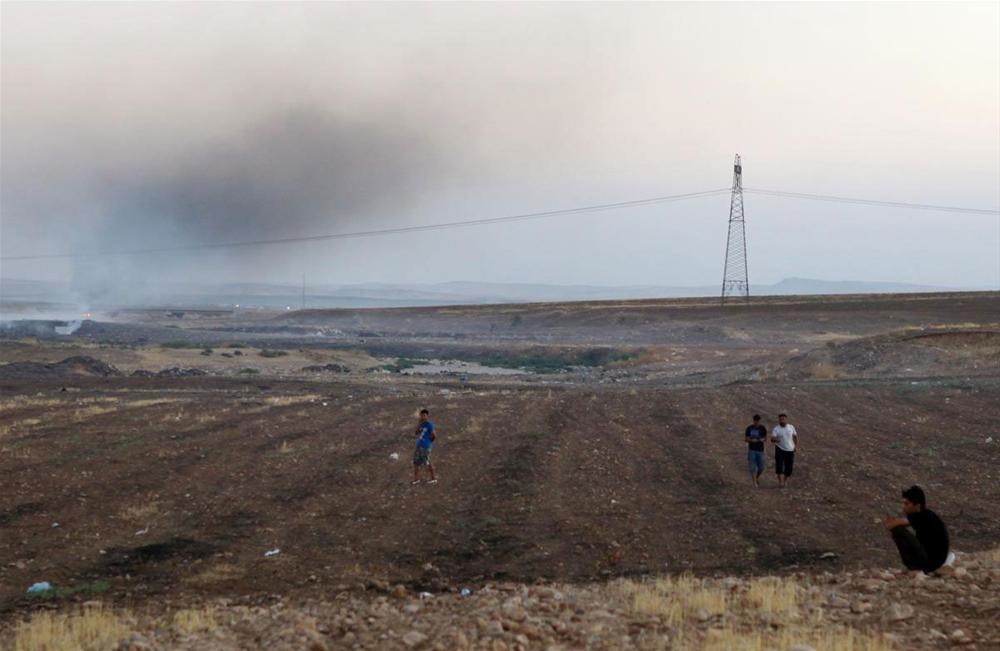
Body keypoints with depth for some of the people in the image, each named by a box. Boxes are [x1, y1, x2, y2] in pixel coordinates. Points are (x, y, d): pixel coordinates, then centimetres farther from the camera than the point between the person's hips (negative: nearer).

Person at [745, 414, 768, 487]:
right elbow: (745, 439, 2)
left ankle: (757, 478, 31)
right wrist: (751, 440, -18)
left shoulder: (763, 428, 2)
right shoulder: (749, 428, 0)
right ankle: (755, 483, 1)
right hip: (752, 450, -1)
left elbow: (765, 438, 8)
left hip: (760, 450, 1)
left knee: (761, 468, 3)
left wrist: (762, 439, -16)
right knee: (753, 467, -5)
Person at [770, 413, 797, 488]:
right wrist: (775, 440, -42)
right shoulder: (776, 429, -8)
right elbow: (772, 439, -19)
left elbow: (795, 436, 18)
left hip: (790, 450, 3)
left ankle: (785, 479, 31)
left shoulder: (791, 427, 3)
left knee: (789, 468, 6)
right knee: (779, 466, -15)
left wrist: (796, 445, 9)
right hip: (780, 450, -3)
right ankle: (780, 482, -13)